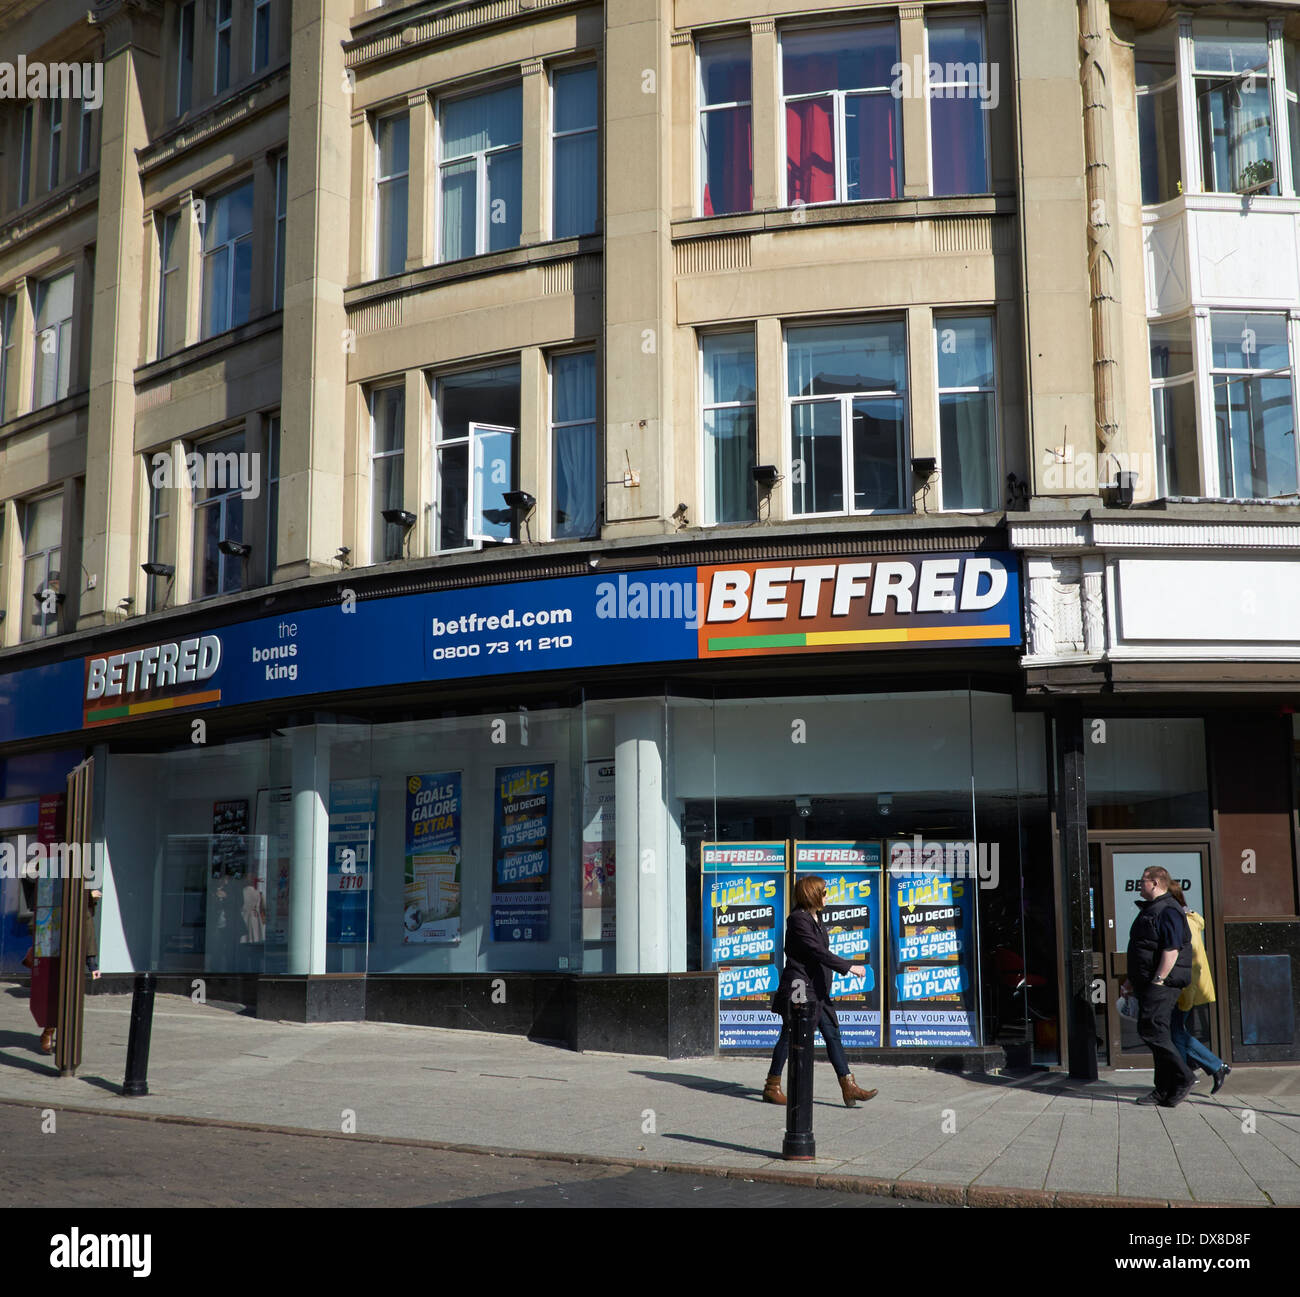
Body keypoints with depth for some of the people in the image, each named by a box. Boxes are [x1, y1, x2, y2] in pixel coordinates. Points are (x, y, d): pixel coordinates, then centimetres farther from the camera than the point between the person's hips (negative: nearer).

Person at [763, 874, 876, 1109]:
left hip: (817, 989, 9)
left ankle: (849, 1087, 5)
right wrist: (849, 967, -21)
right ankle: (772, 1087, 13)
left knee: (832, 1034, 5)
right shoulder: (798, 920, -17)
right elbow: (819, 952, -23)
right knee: (790, 1036, 1)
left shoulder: (814, 919, 12)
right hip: (799, 986, -9)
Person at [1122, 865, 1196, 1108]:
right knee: (1155, 1033, 9)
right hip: (1148, 983, 10)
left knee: (1151, 1030, -14)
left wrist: (1158, 981, -24)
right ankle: (1164, 1089, 11)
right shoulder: (1148, 910, 20)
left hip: (1162, 982, -10)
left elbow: (1171, 951, -21)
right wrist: (1131, 981, 23)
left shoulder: (1168, 911, -12)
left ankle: (1183, 1078, -7)